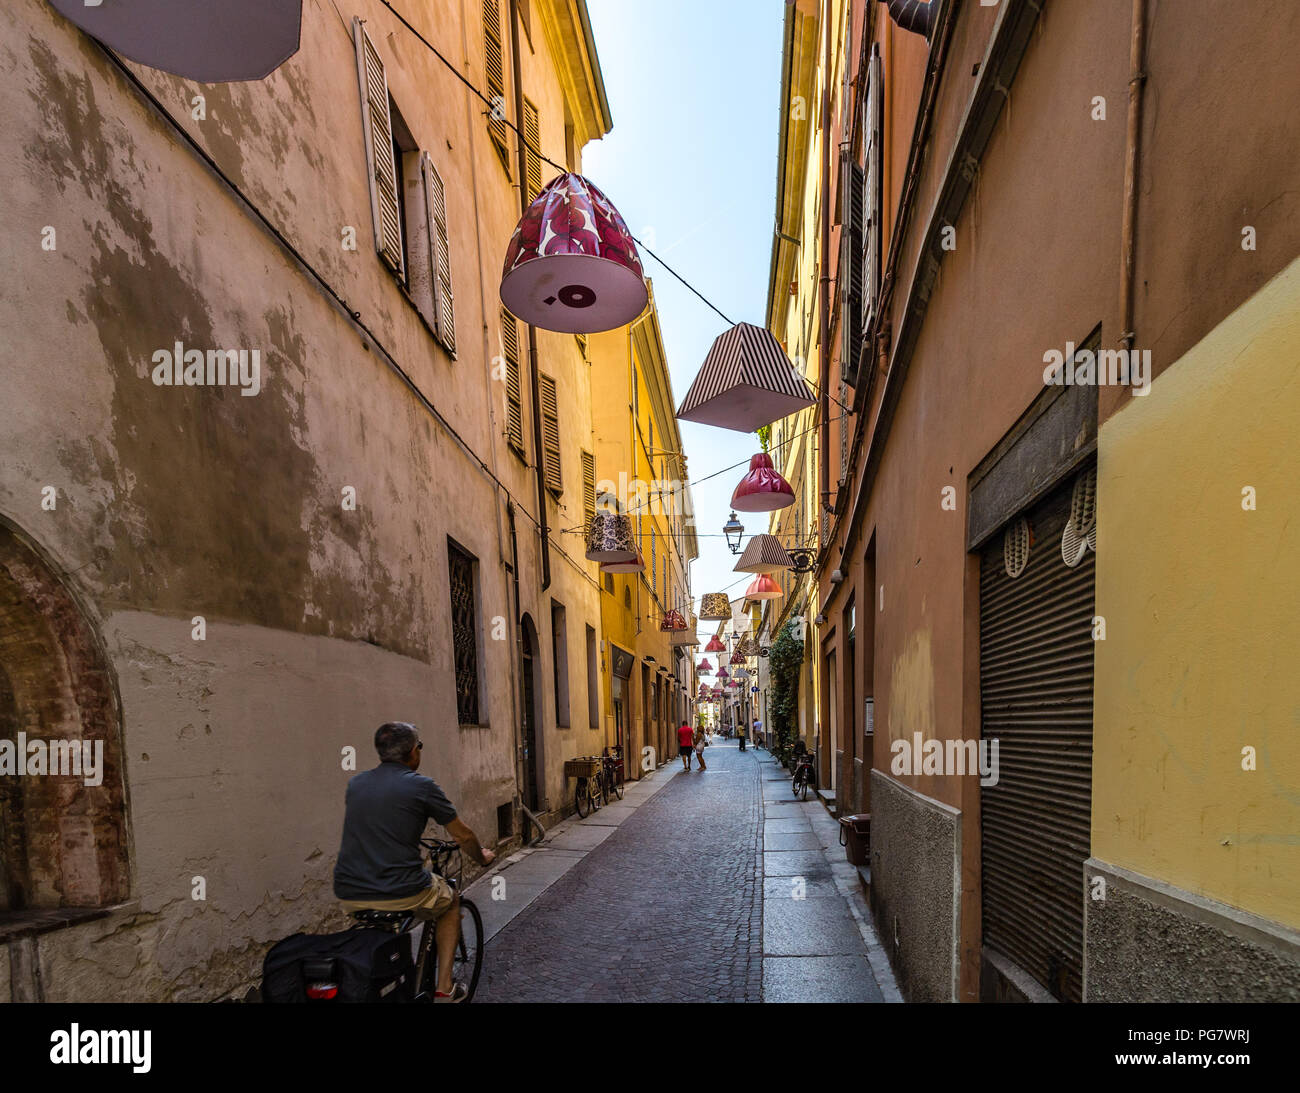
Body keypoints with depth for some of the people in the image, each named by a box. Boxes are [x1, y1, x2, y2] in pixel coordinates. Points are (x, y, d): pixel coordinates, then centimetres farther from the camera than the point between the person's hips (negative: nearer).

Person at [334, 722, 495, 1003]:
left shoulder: (355, 783, 8)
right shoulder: (421, 785, -7)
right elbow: (463, 836, 2)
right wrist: (482, 857, 24)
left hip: (347, 895, 5)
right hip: (400, 895, -5)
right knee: (451, 901, 25)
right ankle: (443, 987, 20)